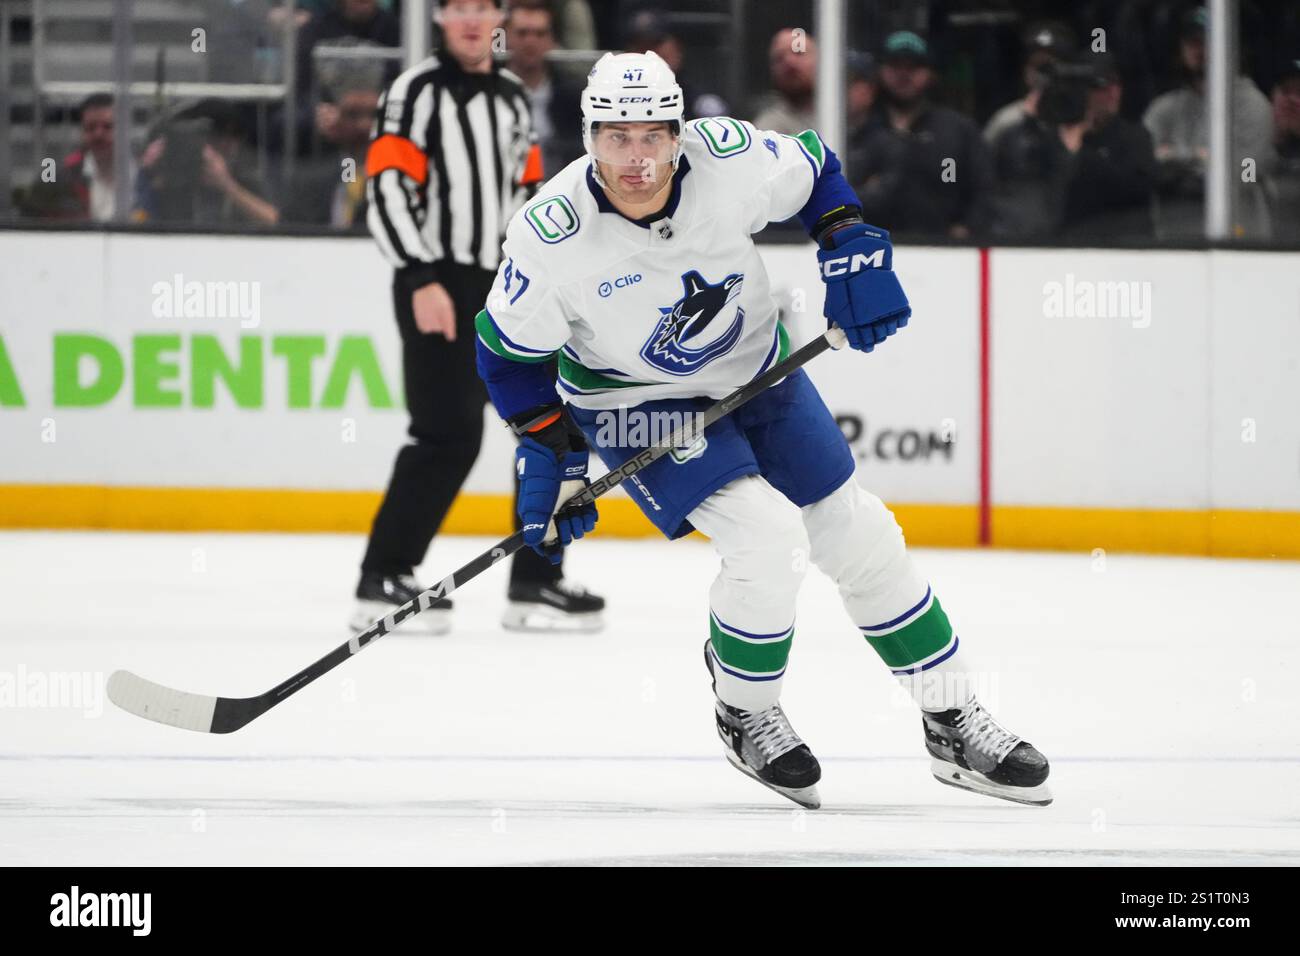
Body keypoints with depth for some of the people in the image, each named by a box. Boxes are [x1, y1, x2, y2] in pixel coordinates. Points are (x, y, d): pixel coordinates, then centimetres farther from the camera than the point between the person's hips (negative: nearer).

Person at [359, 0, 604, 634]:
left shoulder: (513, 98, 17)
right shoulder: (417, 92, -6)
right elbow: (385, 188, -14)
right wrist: (422, 280, -21)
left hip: (502, 288, 8)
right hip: (437, 282, -7)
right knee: (449, 435, -15)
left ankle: (535, 583, 12)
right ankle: (382, 580, -7)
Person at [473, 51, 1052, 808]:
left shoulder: (730, 159, -23)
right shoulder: (552, 236, -27)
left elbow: (814, 170, 0)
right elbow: (510, 350, -12)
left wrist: (853, 250, -12)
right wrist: (550, 451, -15)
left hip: (759, 373, 4)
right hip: (640, 403, -4)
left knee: (860, 539, 7)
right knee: (768, 539, -24)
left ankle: (956, 725, 22)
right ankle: (746, 718, 2)